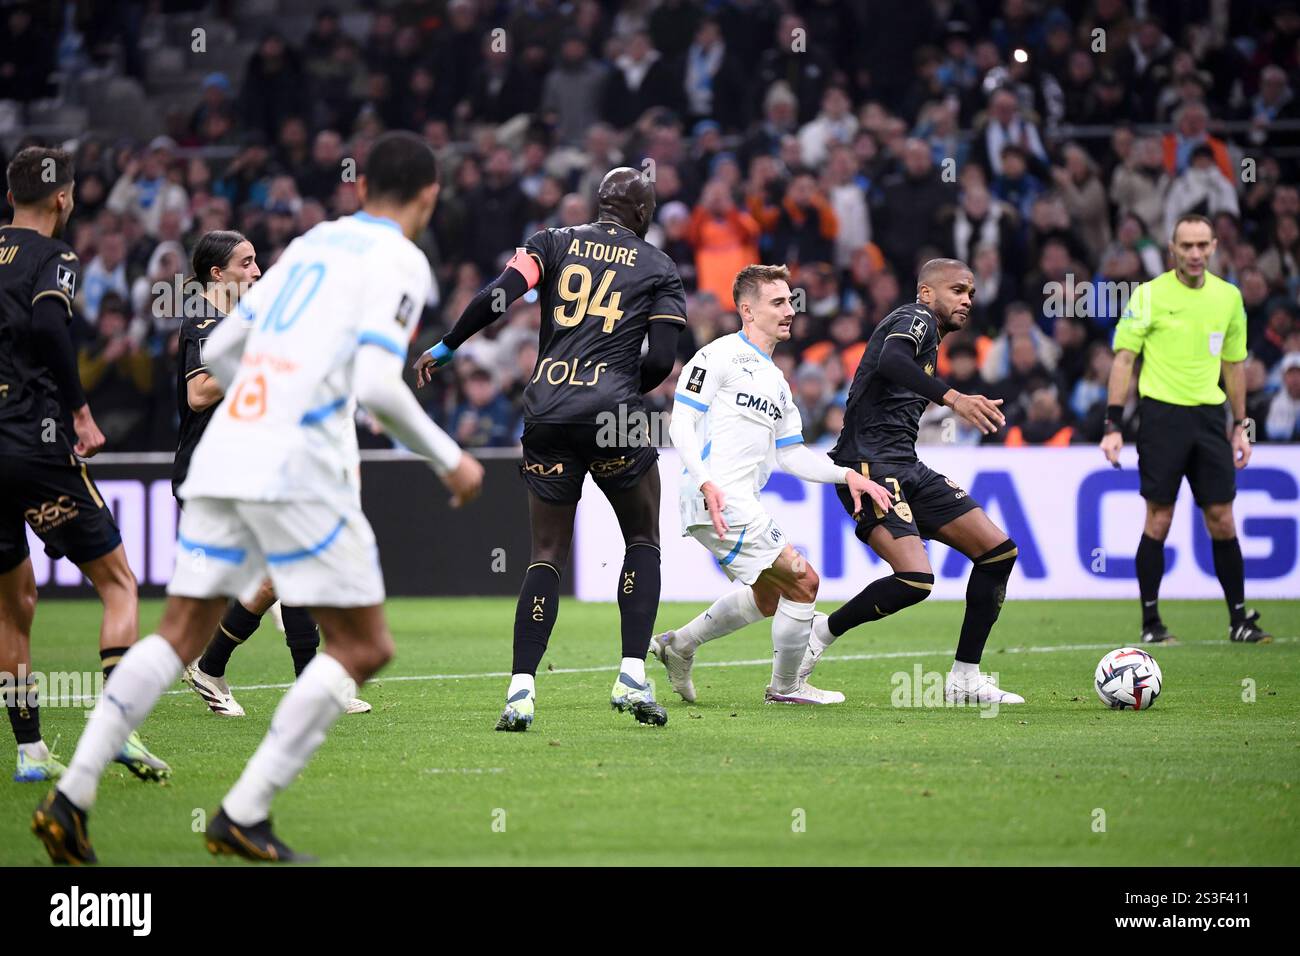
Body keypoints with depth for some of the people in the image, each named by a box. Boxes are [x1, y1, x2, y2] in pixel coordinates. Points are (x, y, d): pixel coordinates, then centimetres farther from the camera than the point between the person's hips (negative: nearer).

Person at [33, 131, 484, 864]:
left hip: (224, 455, 7)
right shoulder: (400, 262, 0)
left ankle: (71, 797, -1)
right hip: (298, 468, -7)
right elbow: (378, 385, -13)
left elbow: (219, 350, 23)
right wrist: (451, 460, -1)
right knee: (363, 647, 2)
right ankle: (244, 815, -5)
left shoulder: (311, 244, 21)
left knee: (180, 637, 11)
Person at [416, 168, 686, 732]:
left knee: (547, 556, 8)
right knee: (643, 542, 15)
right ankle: (632, 678, 2)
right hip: (611, 409, -2)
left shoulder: (555, 244, 12)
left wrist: (446, 347, 6)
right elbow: (661, 359, -1)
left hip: (548, 414, 2)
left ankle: (521, 689, -3)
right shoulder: (658, 270, 9)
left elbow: (499, 295, -4)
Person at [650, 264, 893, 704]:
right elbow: (681, 422, -12)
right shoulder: (720, 355, -6)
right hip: (719, 500, -10)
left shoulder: (775, 380, 23)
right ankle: (785, 686, 7)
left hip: (742, 503, 10)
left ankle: (678, 645, 27)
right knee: (802, 580, -7)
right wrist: (705, 482, -24)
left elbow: (791, 453, 22)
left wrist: (846, 475, 8)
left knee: (769, 597, 21)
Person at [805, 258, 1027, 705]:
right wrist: (952, 397, -36)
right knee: (915, 579, -26)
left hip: (905, 467, 10)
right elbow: (889, 361, -27)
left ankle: (964, 679, 6)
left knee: (998, 550, 3)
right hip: (870, 465, -10)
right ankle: (821, 632, -4)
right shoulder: (914, 318, -3)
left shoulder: (928, 339, 26)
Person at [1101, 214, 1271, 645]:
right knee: (1158, 521, -2)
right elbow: (1123, 359, -4)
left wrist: (1241, 426, 15)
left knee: (1222, 521, 2)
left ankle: (1239, 620, 10)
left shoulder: (1228, 297, 9)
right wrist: (1113, 424, -10)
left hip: (1209, 416, 4)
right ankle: (1150, 622, 6)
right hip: (1161, 415, -4)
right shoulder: (1149, 295, -4)